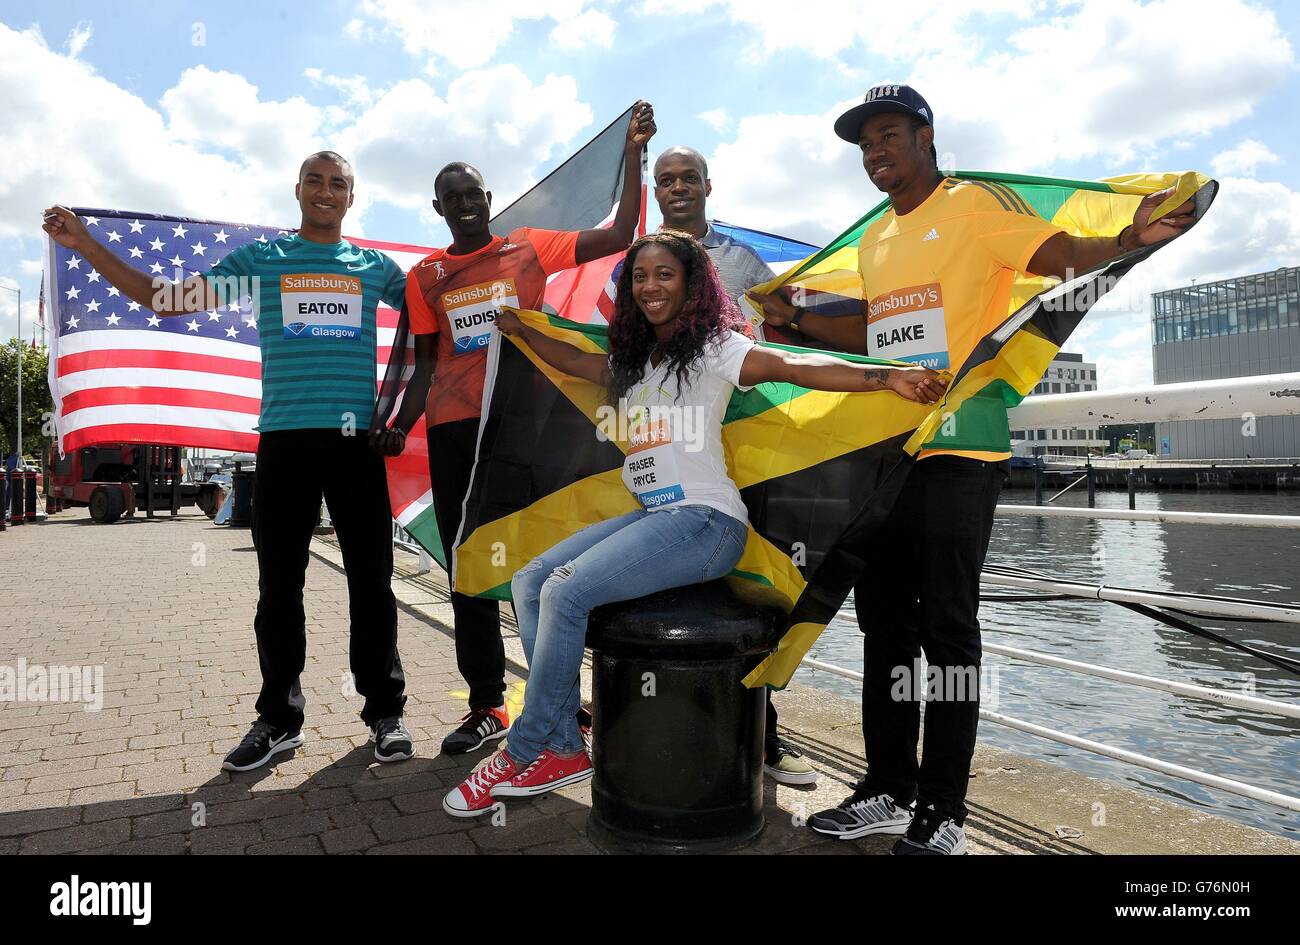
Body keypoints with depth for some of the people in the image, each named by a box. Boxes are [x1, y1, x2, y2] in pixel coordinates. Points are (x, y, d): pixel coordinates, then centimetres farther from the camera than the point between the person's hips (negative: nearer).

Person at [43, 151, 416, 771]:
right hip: (283, 441, 1)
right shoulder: (260, 258, 13)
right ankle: (278, 719, 20)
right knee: (278, 586, 6)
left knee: (371, 582, 2)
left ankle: (385, 713, 13)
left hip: (357, 440, 0)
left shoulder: (376, 266, 14)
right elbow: (166, 299, 13)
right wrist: (86, 245, 7)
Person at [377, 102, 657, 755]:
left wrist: (632, 152, -1)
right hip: (452, 430, 3)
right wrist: (400, 425, -1)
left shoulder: (527, 248, 9)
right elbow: (426, 363, 12)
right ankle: (486, 707, 16)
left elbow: (618, 236, 3)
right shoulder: (424, 277, 14)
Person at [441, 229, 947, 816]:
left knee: (565, 591, -22)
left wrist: (886, 377, -28)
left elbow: (796, 367, -16)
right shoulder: (629, 360, 19)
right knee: (530, 581, -3)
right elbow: (571, 360, 35)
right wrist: (517, 328, 43)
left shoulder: (713, 348, -3)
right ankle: (563, 749, -1)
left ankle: (523, 755, -5)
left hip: (705, 521, -8)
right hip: (648, 516, 8)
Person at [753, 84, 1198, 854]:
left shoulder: (974, 205, -2)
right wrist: (794, 319, 18)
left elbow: (1068, 256, -14)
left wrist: (1131, 240, -35)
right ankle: (889, 793, 26)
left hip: (957, 452, -8)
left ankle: (942, 816, 12)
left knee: (947, 632, -2)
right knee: (885, 625, 12)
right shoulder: (875, 240, 20)